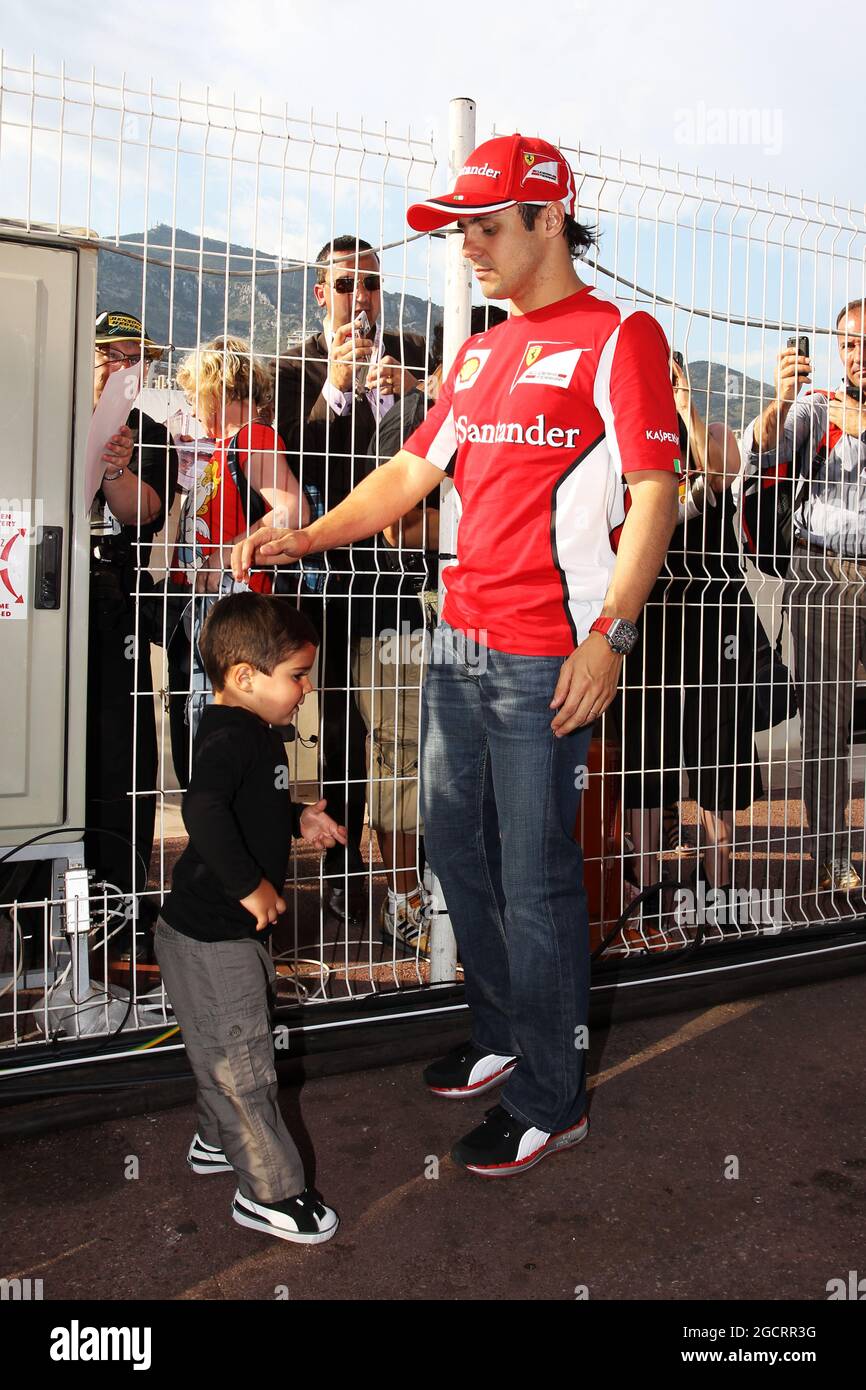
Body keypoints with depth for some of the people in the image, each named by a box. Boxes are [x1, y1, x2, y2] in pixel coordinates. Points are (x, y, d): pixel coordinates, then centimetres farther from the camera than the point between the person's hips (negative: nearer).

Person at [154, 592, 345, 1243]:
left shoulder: (251, 732, 9)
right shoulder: (231, 736, -24)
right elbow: (204, 811, -40)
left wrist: (298, 820, 11)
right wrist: (250, 885, -34)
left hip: (232, 929, 10)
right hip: (210, 938, -10)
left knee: (225, 1050, 26)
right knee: (241, 1060, 2)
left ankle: (219, 1141, 46)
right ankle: (269, 1190, 16)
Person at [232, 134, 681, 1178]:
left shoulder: (618, 336, -5)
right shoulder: (481, 355, 19)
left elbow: (654, 495, -12)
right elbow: (411, 473, 20)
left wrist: (608, 634, -21)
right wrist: (303, 539, 9)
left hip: (546, 659, -8)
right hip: (459, 641, 8)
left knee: (534, 880, 0)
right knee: (454, 847, 16)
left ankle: (550, 1101, 19)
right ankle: (501, 1040, 37)